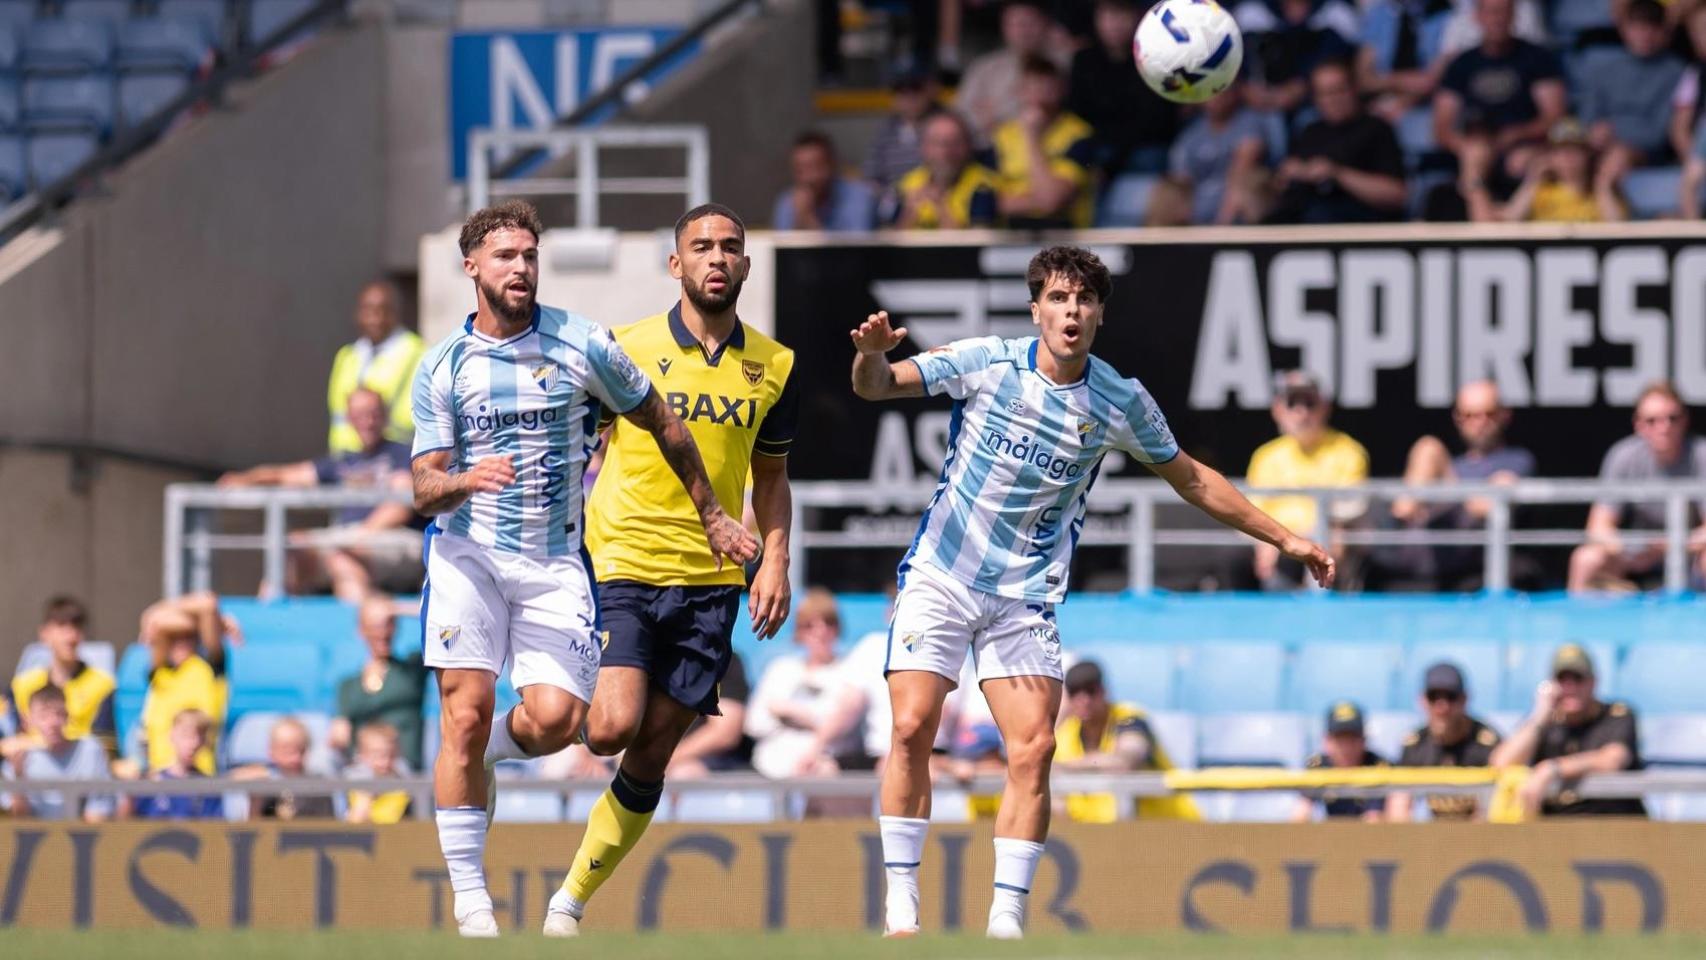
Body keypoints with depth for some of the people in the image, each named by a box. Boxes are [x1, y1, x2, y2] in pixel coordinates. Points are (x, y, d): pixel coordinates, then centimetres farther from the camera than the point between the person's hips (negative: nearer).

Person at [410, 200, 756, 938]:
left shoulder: (582, 346, -1)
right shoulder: (442, 367, 1)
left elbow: (663, 425, 11)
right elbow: (424, 489, -1)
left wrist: (712, 517, 17)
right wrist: (466, 481, -25)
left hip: (555, 563, 1)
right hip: (469, 552, -1)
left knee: (556, 719, -14)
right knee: (467, 711, -12)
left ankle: (485, 756, 23)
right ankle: (469, 899, -6)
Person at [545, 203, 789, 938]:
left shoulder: (773, 367, 8)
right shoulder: (627, 347, -1)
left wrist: (774, 560, 4)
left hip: (710, 581, 3)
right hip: (621, 566, -3)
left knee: (651, 757, 2)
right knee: (613, 726, -22)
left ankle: (570, 901, 14)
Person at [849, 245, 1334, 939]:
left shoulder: (1121, 404, -2)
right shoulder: (986, 363, -8)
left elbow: (1190, 479, 13)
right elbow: (875, 387, -11)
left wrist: (1284, 539, 14)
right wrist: (871, 355, -36)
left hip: (1026, 595, 2)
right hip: (940, 575, -2)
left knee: (1033, 748, -11)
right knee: (912, 729, -13)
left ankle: (1006, 921, -4)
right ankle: (901, 909, -4)